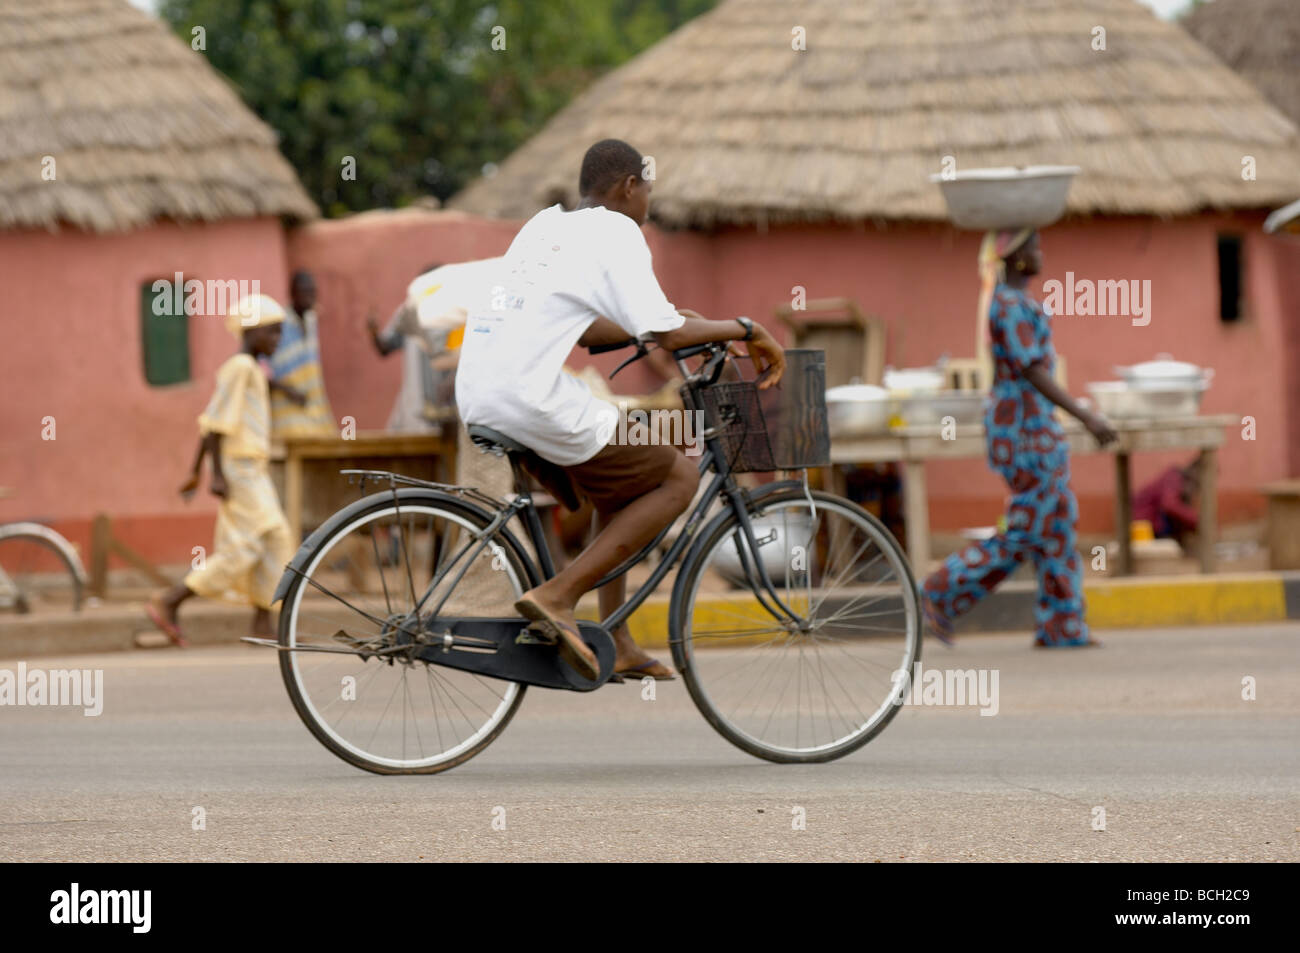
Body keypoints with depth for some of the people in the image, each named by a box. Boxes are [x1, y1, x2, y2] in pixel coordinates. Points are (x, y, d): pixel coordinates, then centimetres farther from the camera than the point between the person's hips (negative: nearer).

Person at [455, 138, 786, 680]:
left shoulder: (546, 224, 21)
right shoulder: (614, 231, -4)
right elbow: (667, 334, -12)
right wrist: (743, 330, 3)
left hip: (477, 400, 9)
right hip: (536, 404, -9)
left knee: (624, 474, 27)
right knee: (679, 477, 5)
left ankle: (616, 643, 24)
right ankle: (558, 595, -6)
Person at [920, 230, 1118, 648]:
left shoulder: (1016, 303, 16)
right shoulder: (1011, 306, -16)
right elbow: (1032, 371, -24)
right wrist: (1086, 417, -26)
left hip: (1036, 425, 10)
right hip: (1023, 421, -10)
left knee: (1059, 524, 8)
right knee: (1025, 533, -7)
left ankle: (1062, 626, 8)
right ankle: (941, 595, -2)